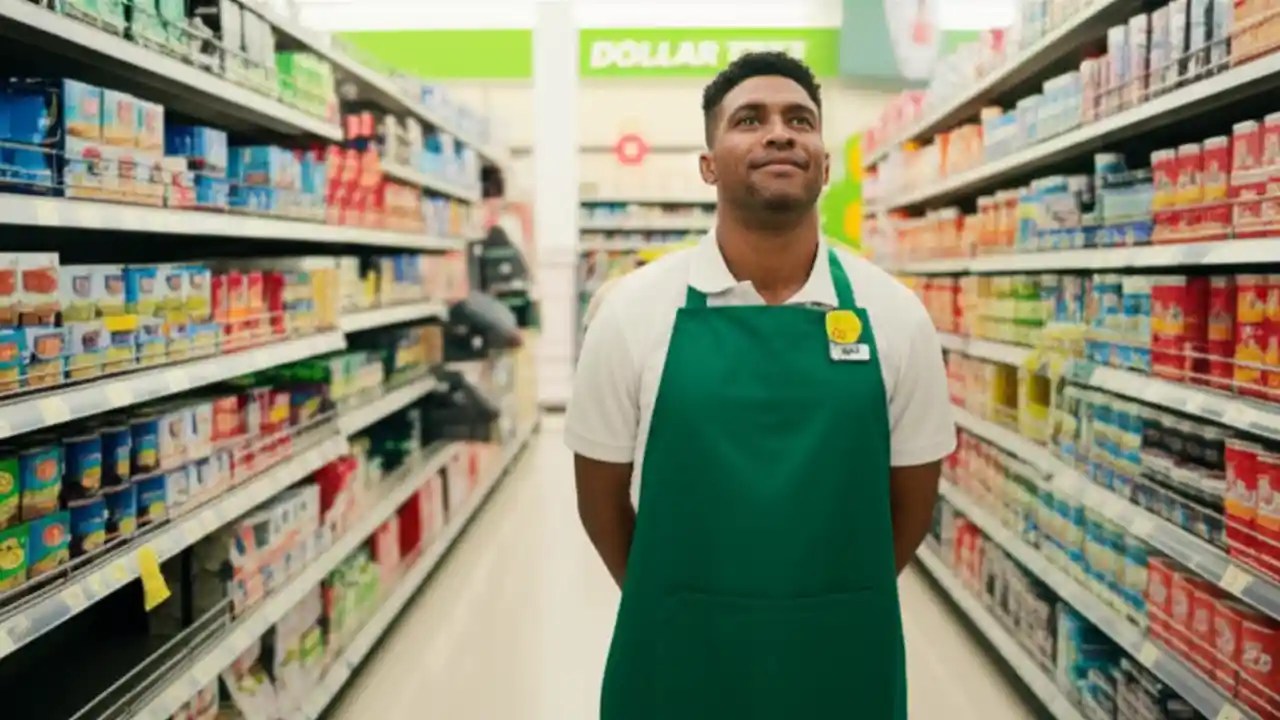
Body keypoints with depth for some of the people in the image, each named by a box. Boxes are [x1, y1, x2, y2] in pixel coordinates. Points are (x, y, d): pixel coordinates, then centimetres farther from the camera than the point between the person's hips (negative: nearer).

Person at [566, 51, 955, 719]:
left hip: (844, 660, 1)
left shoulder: (896, 315, -4)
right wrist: (680, 610, 8)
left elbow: (911, 500, 5)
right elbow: (602, 499, 1)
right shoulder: (634, 311, -7)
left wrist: (832, 607, 9)